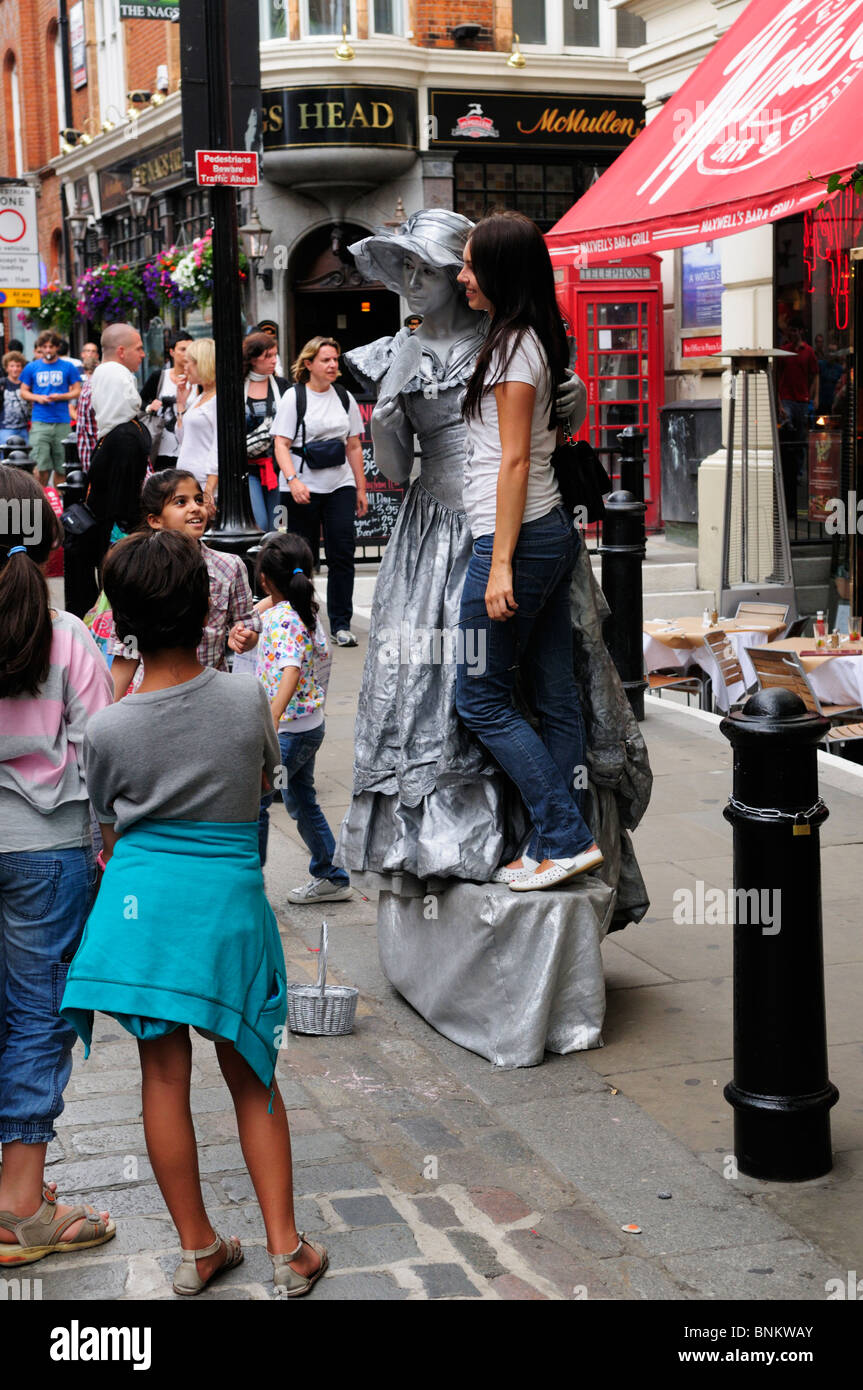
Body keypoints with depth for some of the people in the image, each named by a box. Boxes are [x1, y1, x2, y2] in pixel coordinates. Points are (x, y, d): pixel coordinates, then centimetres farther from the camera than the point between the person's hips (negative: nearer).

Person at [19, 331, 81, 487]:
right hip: (40, 423, 0)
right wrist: (37, 397, -5)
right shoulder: (32, 368, 11)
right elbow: (24, 392, 15)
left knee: (61, 467, 1)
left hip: (62, 422, 0)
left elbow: (77, 391, 8)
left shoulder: (68, 367, 7)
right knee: (43, 466, -7)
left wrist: (60, 396, -10)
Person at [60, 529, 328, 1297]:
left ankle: (197, 1248, 19)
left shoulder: (108, 728, -9)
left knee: (164, 1075, 10)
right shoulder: (248, 697, -9)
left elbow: (109, 830, 5)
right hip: (230, 898, 1)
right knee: (250, 1076, 12)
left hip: (141, 898, 0)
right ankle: (286, 1249, 13)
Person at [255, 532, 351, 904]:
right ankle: (331, 878, 27)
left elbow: (290, 670, -34)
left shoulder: (281, 618, -21)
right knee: (301, 802, 19)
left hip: (289, 730, -10)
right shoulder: (307, 612, 6)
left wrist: (271, 721, -45)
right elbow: (322, 655, 21)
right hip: (310, 725, 10)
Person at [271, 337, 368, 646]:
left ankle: (341, 624, 0)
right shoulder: (294, 397, -1)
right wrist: (292, 479, -22)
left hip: (340, 486, 3)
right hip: (304, 489, -3)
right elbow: (281, 445, -7)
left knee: (342, 553, -5)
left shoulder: (344, 397, 12)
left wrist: (361, 488, 13)